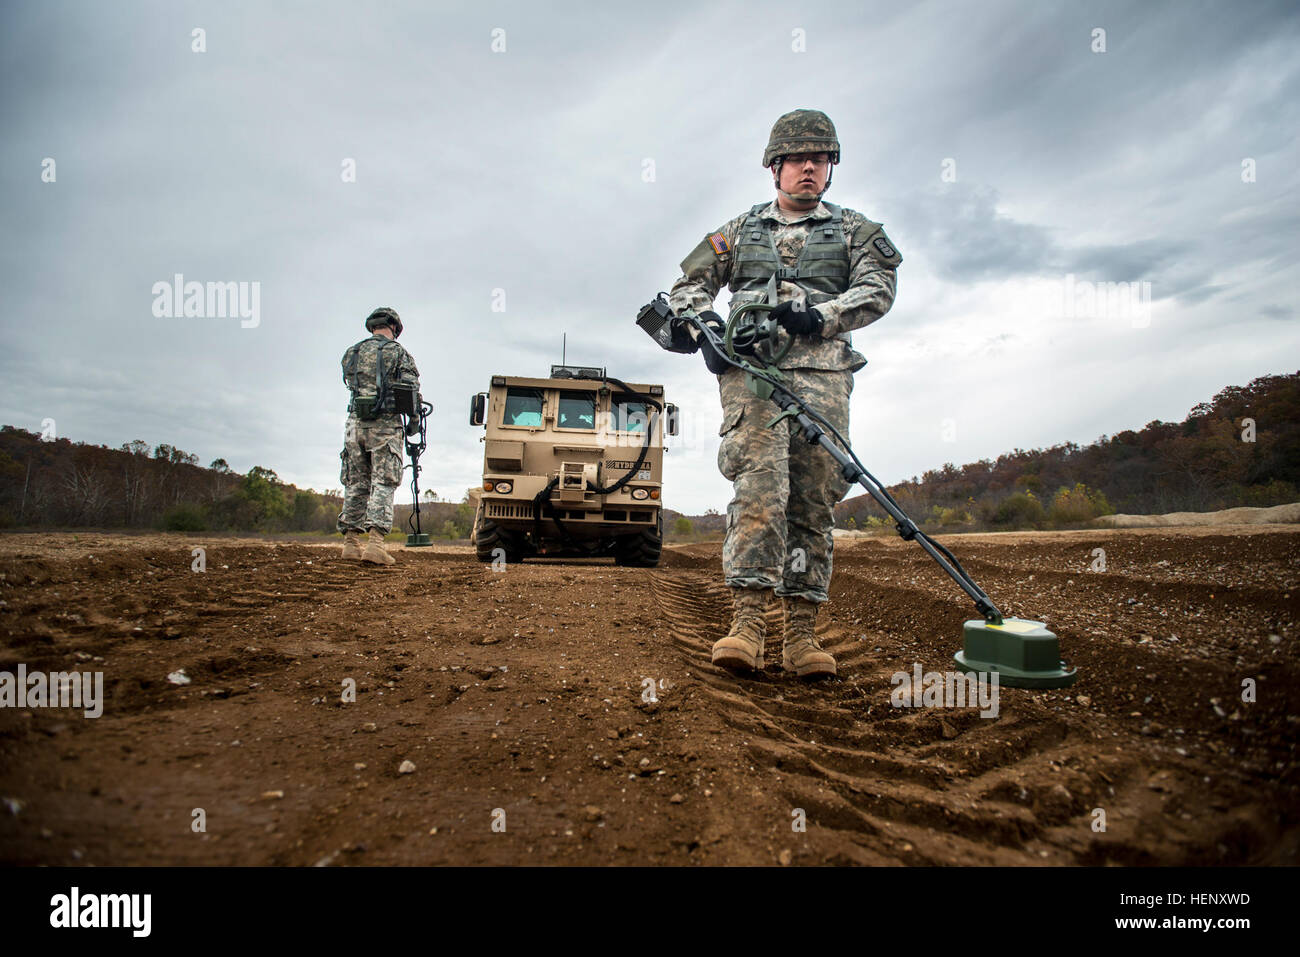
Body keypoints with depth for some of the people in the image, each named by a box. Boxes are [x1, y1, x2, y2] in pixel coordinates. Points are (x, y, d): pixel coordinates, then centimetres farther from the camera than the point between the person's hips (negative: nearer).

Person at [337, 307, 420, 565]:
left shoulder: (351, 353, 13)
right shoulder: (397, 352, 1)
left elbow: (351, 385, 11)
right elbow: (411, 389, -4)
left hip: (356, 422, 4)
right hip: (385, 424, -4)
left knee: (356, 484, 10)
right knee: (384, 484, -5)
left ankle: (351, 542, 10)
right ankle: (375, 542, -16)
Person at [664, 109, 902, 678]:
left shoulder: (854, 229, 23)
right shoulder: (739, 230, 25)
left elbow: (879, 288, 7)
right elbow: (688, 286, 22)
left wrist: (820, 316, -11)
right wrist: (705, 325, 0)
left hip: (822, 370, 1)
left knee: (815, 498, -5)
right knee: (759, 482, -20)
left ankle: (801, 634, -3)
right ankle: (747, 622, -24)